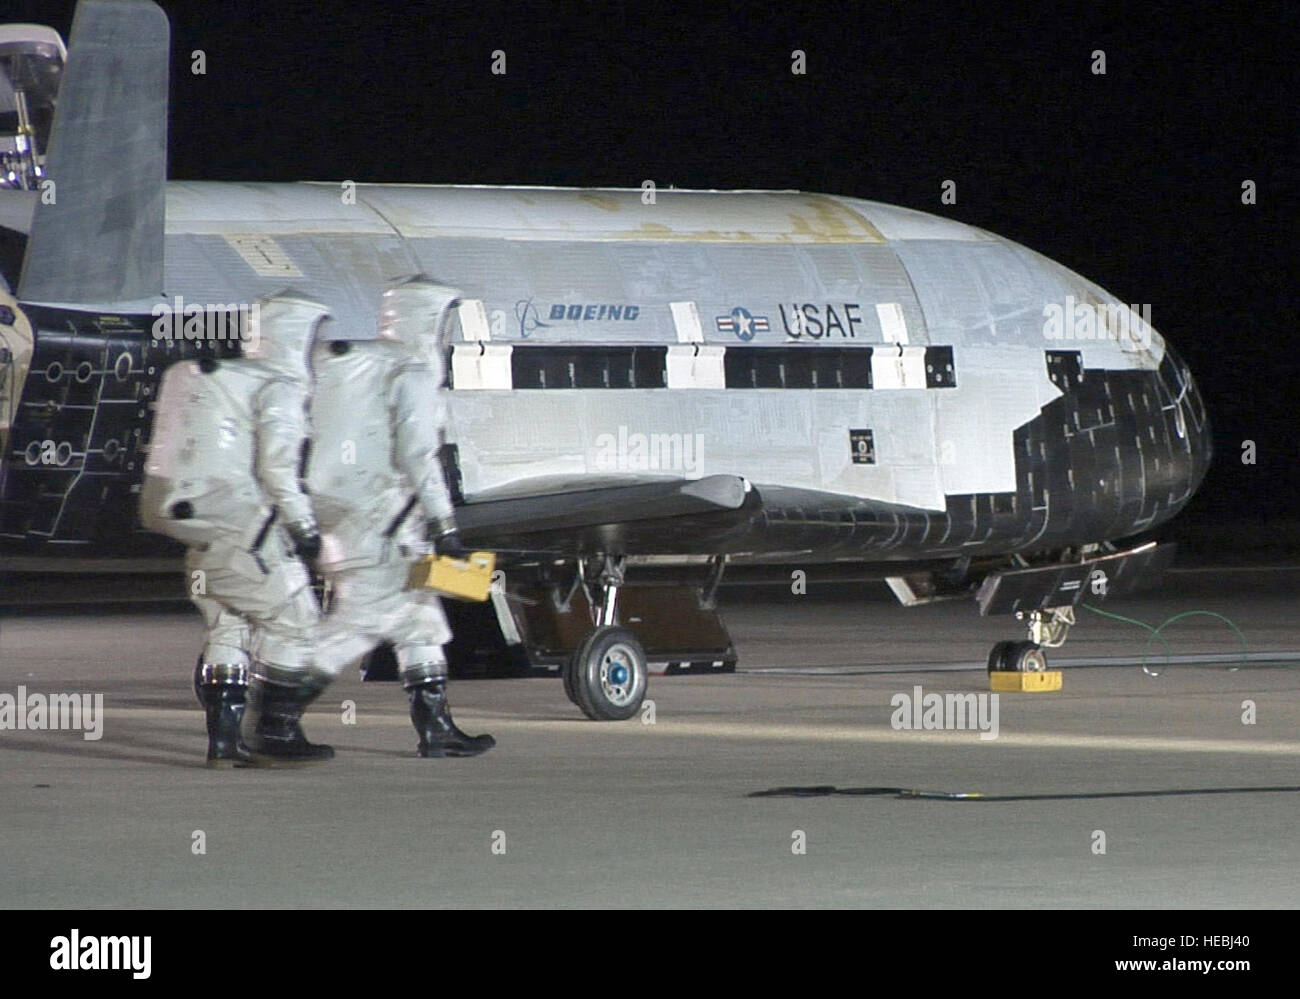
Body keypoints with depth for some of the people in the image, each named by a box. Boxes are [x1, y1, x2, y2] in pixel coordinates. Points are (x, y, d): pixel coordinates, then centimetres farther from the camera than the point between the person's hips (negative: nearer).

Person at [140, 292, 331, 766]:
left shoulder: (214, 380, 17)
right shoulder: (278, 388, -9)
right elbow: (278, 468, -17)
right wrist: (304, 527, -9)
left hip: (196, 527, 8)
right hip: (243, 530, -8)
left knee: (228, 628, 15)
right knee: (292, 622, 3)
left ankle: (224, 738, 11)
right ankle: (274, 734, 3)